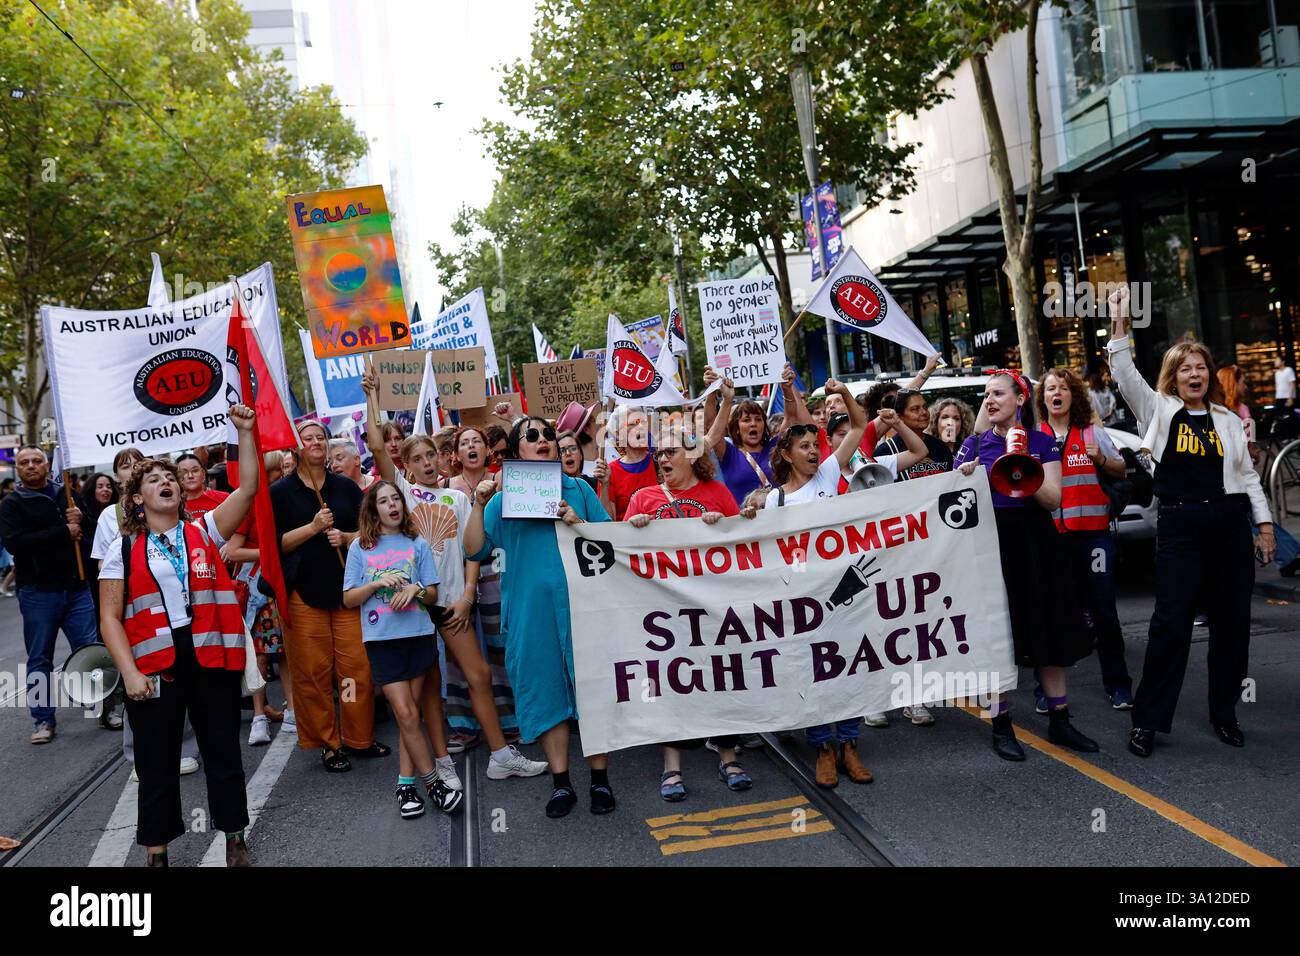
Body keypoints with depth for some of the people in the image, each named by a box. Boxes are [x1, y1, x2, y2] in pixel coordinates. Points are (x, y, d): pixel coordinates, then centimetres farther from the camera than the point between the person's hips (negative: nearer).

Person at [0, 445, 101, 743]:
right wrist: (64, 532, -16)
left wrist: (81, 521, -9)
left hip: (76, 587, 2)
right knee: (40, 659, 6)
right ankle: (44, 720, 16)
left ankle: (104, 708, 13)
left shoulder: (68, 495, 12)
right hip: (38, 593, -2)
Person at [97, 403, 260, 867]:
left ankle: (235, 842, 26)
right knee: (157, 764, 10)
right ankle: (157, 852, 25)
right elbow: (110, 617, 1)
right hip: (154, 667, 0)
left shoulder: (204, 531, 6)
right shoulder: (123, 550, 4)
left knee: (223, 754, 10)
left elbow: (248, 488, -6)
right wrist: (130, 672, -10)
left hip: (212, 658, 1)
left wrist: (245, 432, -12)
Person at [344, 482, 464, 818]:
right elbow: (348, 599, 4)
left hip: (418, 635, 2)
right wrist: (378, 583, -11)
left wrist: (416, 588, -13)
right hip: (382, 639, -2)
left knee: (409, 714, 5)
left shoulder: (417, 543, 8)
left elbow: (433, 596, 8)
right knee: (406, 715, -6)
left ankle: (406, 784, 13)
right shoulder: (360, 547, 5)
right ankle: (433, 783, 4)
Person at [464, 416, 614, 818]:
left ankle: (600, 780, 13)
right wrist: (478, 505, -9)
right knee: (546, 690, 5)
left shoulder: (579, 490, 9)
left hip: (580, 602, -1)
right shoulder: (503, 501, 10)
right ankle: (561, 783, 16)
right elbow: (476, 550, 2)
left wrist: (579, 525, -11)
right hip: (531, 610, 1)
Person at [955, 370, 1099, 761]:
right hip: (990, 542, -1)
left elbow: (1053, 500, -3)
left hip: (1034, 542, 1)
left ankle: (1059, 721, 17)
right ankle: (1001, 725, 11)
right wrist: (963, 478, -17)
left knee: (1050, 632, 5)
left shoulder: (1042, 442, 5)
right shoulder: (975, 445, 6)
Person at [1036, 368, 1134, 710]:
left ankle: (1117, 683, 13)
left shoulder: (1093, 433, 10)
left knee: (1103, 610, 1)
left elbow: (1121, 471, 12)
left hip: (1092, 531, 0)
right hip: (1048, 535, 0)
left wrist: (1102, 459, -7)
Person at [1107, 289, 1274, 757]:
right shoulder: (1159, 410, 5)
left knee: (1232, 621, 7)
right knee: (1171, 622, -7)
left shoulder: (1228, 420, 13)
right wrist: (1120, 323, -16)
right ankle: (1148, 719, -1)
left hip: (1230, 522, 4)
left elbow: (1248, 475, 14)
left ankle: (1224, 713, 21)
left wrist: (1264, 524, 8)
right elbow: (1125, 375, -8)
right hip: (1178, 525, -3)